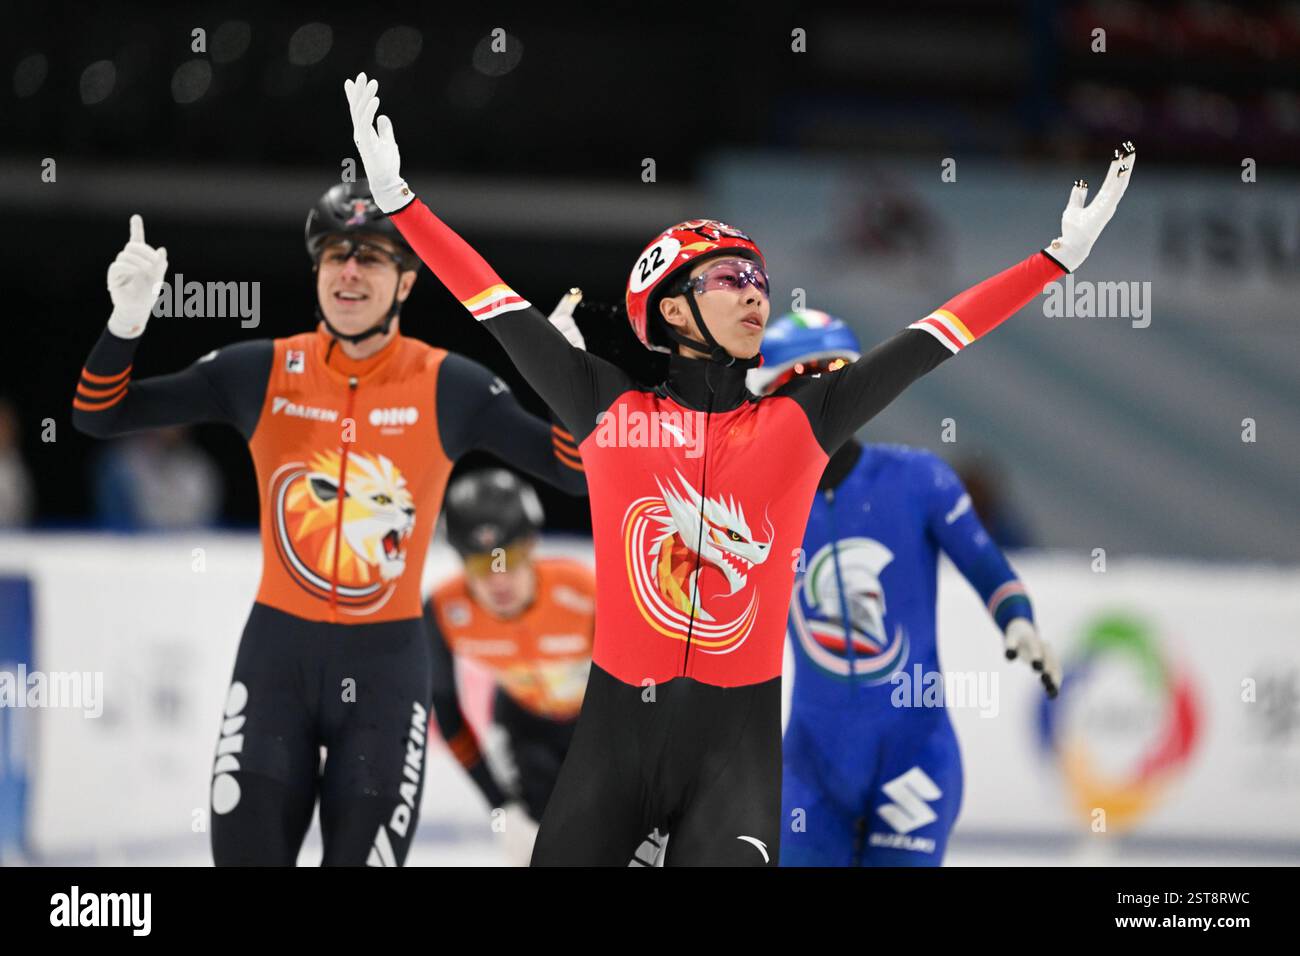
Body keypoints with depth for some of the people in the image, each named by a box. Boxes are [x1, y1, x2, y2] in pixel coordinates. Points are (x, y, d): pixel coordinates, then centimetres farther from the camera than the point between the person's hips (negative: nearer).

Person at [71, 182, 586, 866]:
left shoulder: (448, 387, -5)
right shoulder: (260, 372, -2)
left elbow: (576, 471, -5)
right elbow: (100, 416, 0)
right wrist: (127, 323, -17)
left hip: (387, 663, -1)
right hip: (278, 650, 1)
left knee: (365, 855, 0)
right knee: (246, 851, 0)